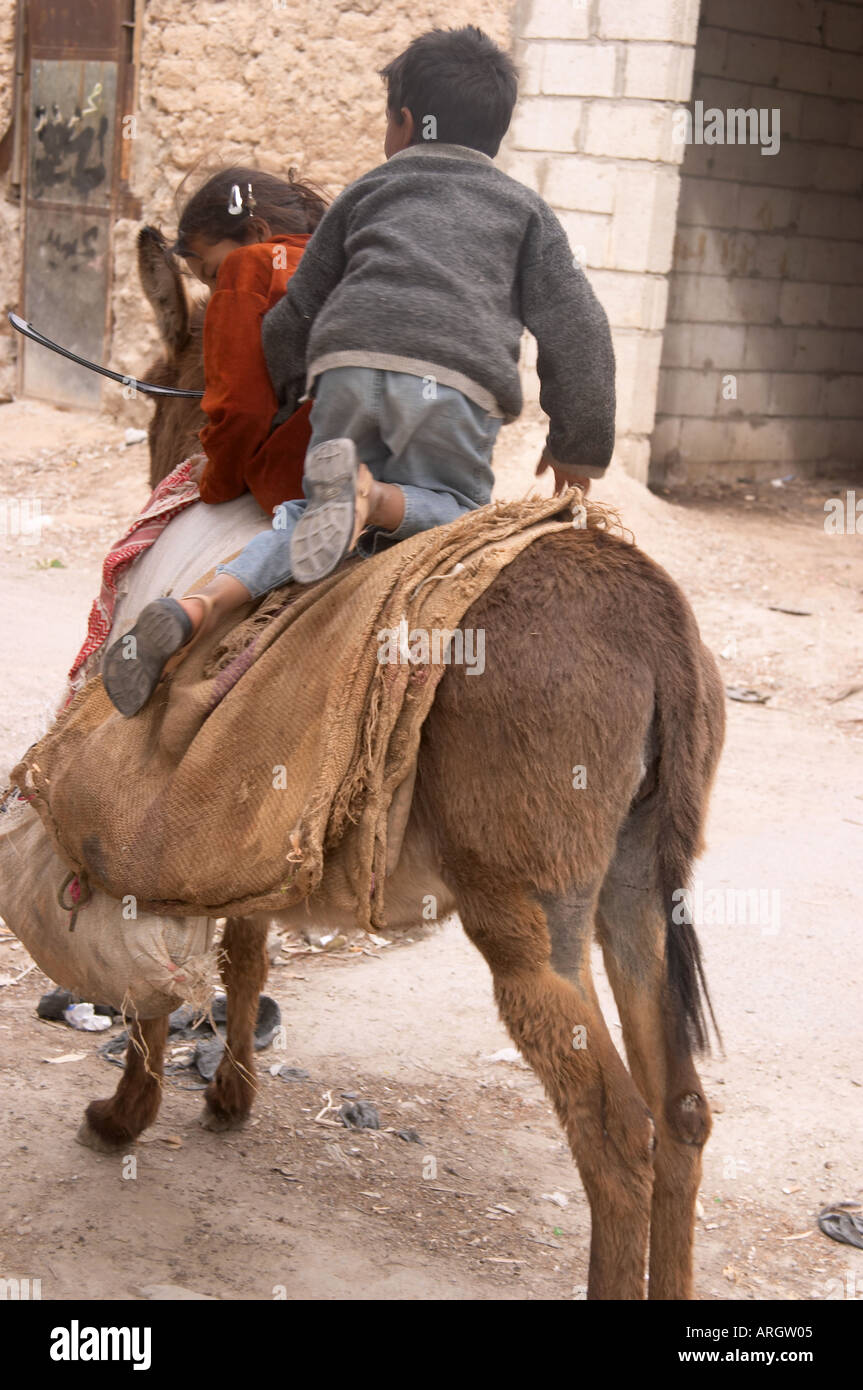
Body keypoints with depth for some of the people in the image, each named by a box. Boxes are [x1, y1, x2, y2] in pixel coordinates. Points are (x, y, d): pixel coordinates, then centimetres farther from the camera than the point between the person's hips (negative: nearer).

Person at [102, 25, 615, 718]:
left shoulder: (367, 192, 28)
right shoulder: (525, 208, 25)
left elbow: (297, 311, 29)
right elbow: (576, 327, 16)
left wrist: (284, 391, 47)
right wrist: (578, 443, 22)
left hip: (349, 363, 2)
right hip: (459, 380, -2)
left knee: (310, 514, 16)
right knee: (457, 504, 17)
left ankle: (203, 606, -9)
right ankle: (372, 494, -17)